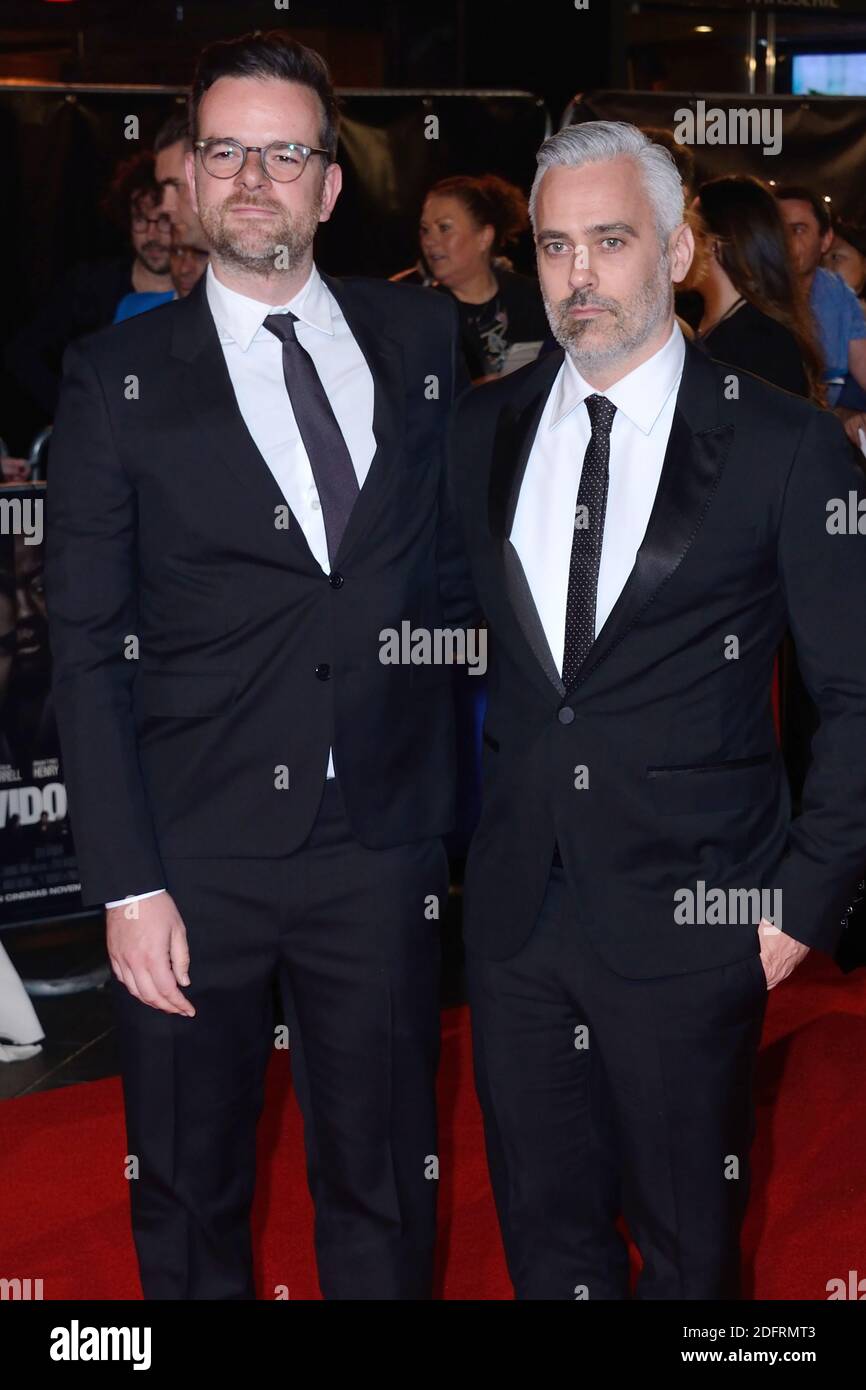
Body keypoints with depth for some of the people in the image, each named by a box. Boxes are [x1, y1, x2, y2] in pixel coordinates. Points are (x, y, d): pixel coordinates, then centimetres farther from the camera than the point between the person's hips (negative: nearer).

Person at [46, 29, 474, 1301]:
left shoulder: (422, 342, 6)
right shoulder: (120, 377, 0)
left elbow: (457, 559, 13)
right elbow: (89, 649, -3)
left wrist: (453, 798, 1)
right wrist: (127, 884, -10)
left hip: (382, 853, 2)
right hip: (195, 858, -1)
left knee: (384, 1191, 12)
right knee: (188, 1195, 12)